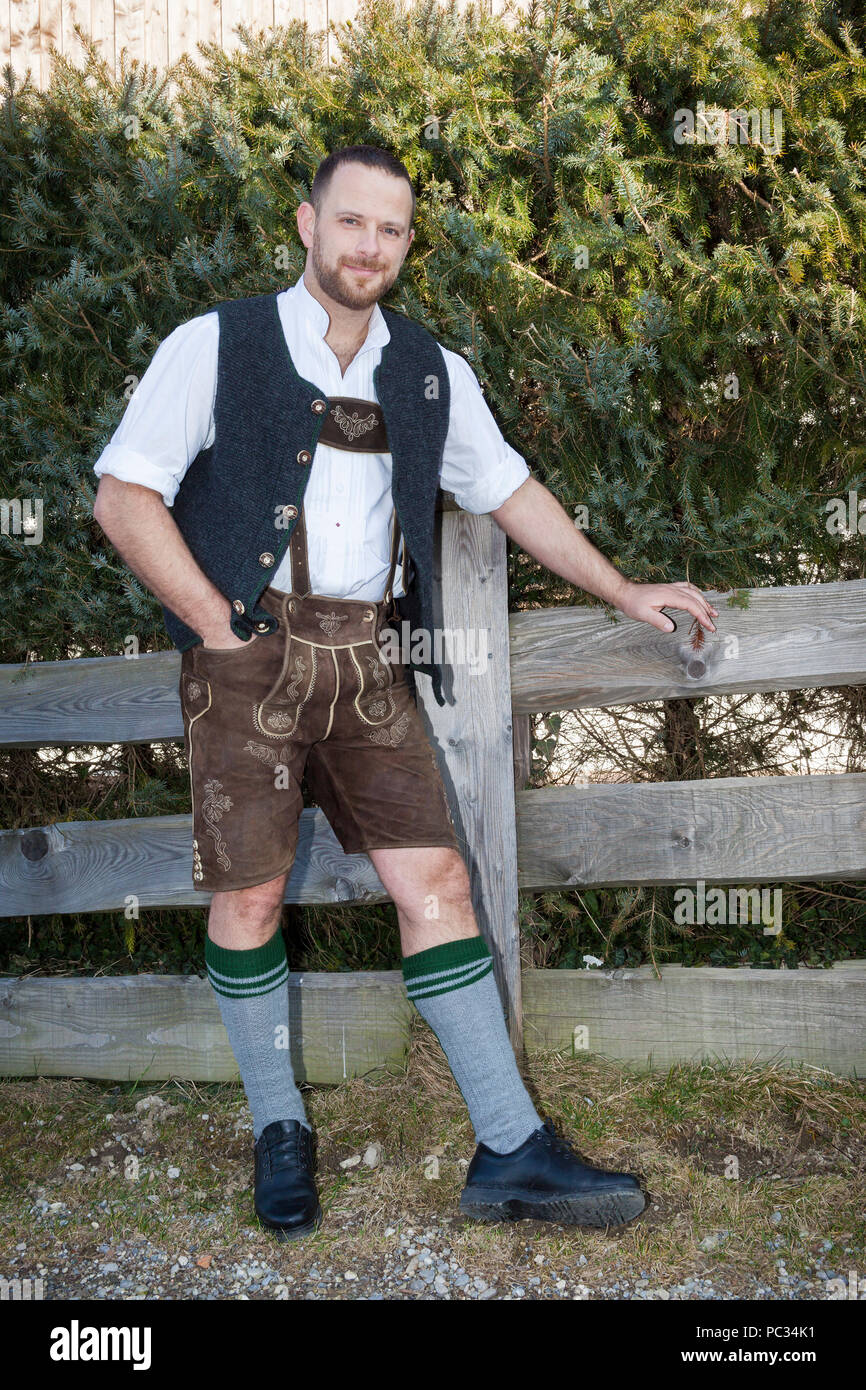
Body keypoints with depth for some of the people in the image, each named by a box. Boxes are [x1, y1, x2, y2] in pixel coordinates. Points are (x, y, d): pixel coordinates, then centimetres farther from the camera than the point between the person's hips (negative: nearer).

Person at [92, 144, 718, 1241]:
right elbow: (123, 497, -1)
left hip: (368, 657, 3)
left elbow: (508, 490, 23)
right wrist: (217, 619, -9)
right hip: (248, 647, -3)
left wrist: (622, 593, 21)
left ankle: (510, 1151, 2)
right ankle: (278, 1128, 20)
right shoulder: (215, 346, 3)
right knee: (249, 892, -1)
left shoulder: (431, 373, 15)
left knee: (435, 878, -4)